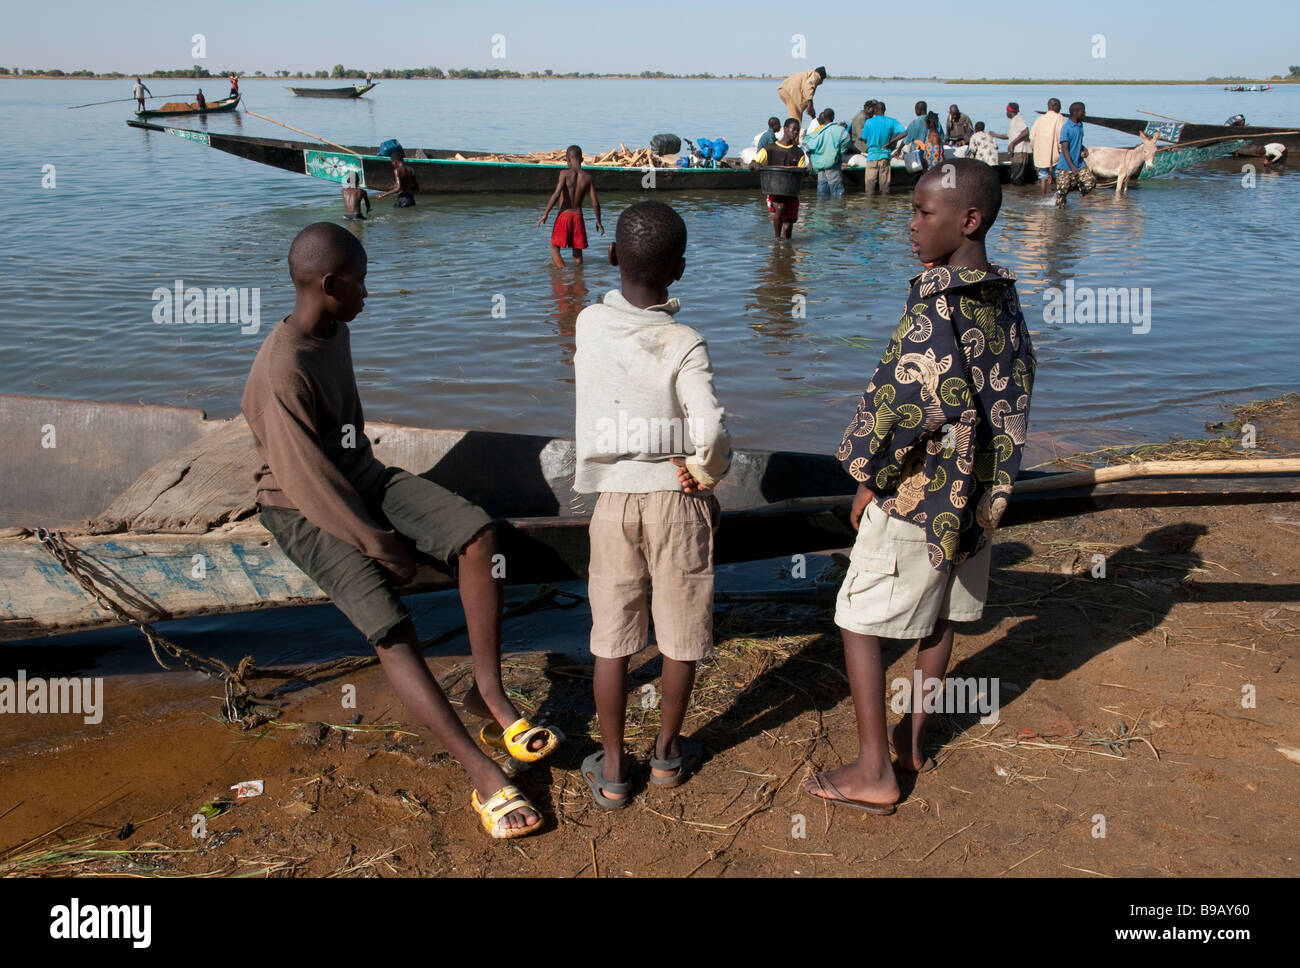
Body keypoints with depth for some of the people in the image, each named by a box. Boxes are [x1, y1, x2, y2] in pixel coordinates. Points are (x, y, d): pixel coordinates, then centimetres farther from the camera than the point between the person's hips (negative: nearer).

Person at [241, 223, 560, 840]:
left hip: (361, 479, 8)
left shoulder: (336, 333, 3)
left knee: (477, 534, -17)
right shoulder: (282, 371, -24)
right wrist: (376, 541, -18)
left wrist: (381, 497, 9)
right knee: (388, 625, -26)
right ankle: (483, 775, -27)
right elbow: (305, 480, -23)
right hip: (304, 512, -7)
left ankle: (487, 693, -10)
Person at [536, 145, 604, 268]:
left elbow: (556, 194, -19)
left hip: (564, 215, -3)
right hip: (578, 216, 3)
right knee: (577, 252, 16)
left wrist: (545, 214, -14)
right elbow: (595, 202, -1)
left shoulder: (565, 173, -10)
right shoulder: (588, 178, 0)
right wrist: (598, 221, 11)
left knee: (554, 247, 9)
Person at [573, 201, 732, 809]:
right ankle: (667, 752, 31)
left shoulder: (589, 325, -5)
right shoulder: (684, 345, -16)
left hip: (612, 498, 2)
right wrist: (706, 475, -5)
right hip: (678, 501, -2)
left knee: (611, 635, 11)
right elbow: (711, 429, -24)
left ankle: (612, 769, 20)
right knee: (680, 633, 15)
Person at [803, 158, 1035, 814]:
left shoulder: (938, 305, -22)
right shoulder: (1003, 299, 4)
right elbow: (1015, 392, 11)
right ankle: (912, 739, 36)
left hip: (915, 491, -9)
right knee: (940, 616, 20)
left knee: (859, 621, 2)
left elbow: (906, 404, -25)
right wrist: (985, 475, 17)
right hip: (976, 492, 9)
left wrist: (869, 478, -11)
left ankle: (873, 772, 7)